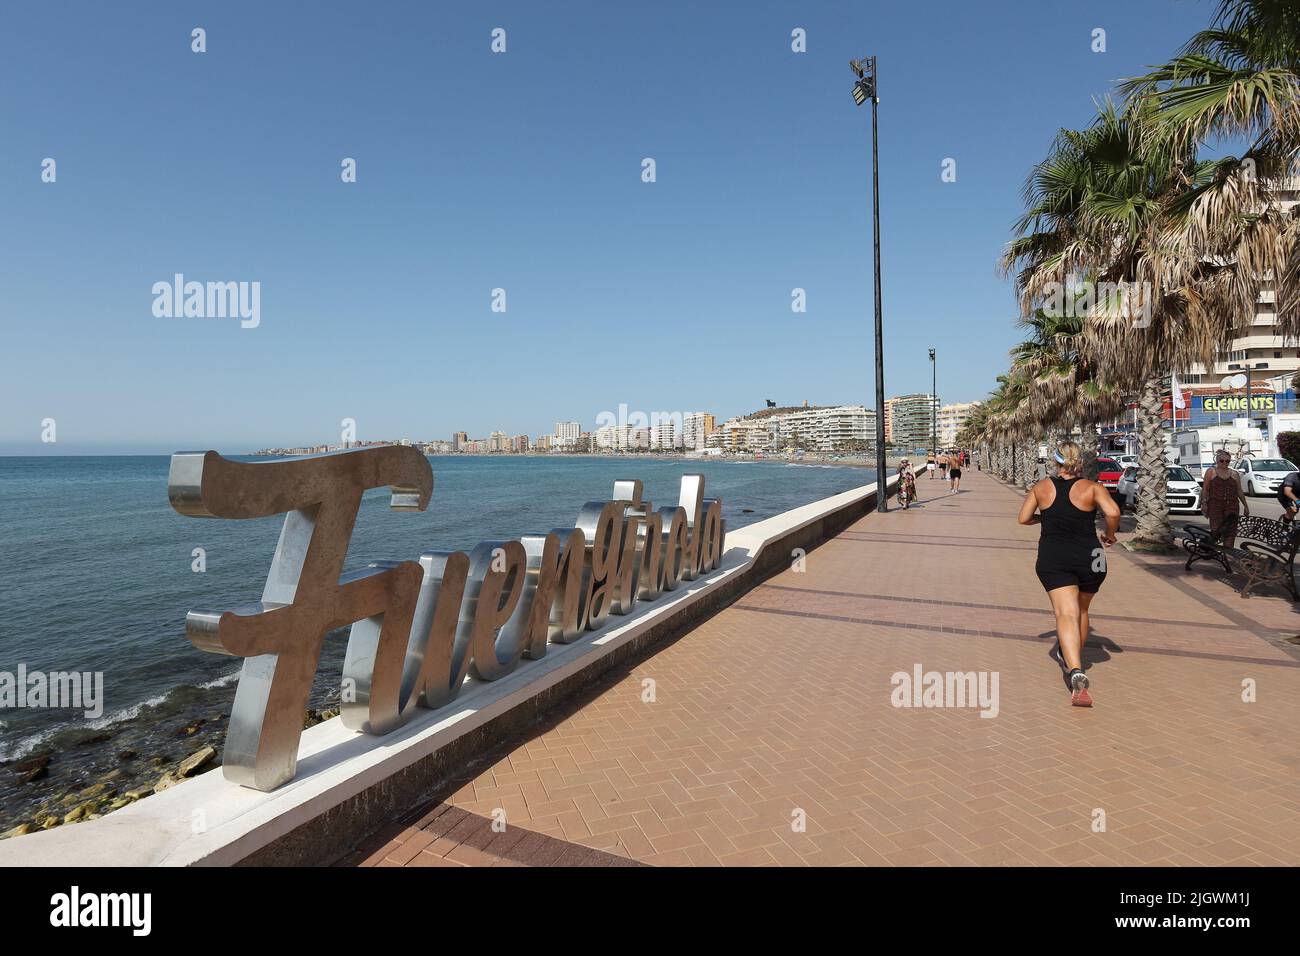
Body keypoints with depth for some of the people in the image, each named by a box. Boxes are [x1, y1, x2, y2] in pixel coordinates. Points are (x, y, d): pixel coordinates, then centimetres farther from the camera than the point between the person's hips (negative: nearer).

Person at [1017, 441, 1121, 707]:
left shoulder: (1041, 487, 5)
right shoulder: (1091, 487, 1)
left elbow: (1023, 518, 7)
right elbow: (1113, 512, -14)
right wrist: (1110, 535, 5)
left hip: (1053, 559, -1)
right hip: (1089, 558, 1)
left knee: (1067, 614, -11)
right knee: (1081, 610, 24)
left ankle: (1076, 671, -32)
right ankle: (1071, 657, 39)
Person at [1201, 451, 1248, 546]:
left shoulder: (1234, 474, 15)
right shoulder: (1210, 472, 6)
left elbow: (1239, 491, 18)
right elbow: (1205, 489, 2)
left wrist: (1245, 505, 16)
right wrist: (1204, 503, -6)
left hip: (1232, 506, 3)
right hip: (1215, 505, -3)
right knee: (1215, 529, -10)